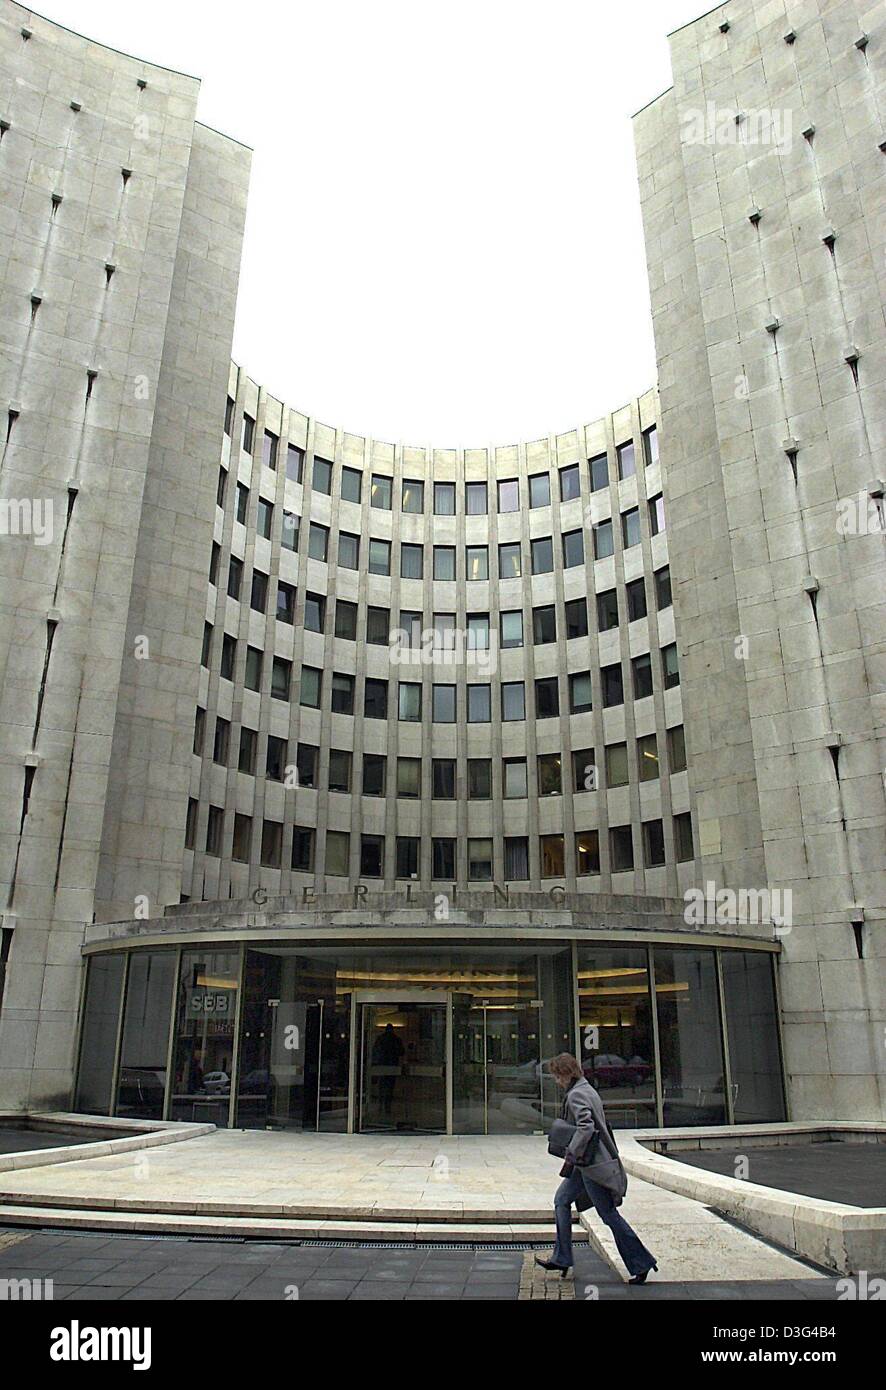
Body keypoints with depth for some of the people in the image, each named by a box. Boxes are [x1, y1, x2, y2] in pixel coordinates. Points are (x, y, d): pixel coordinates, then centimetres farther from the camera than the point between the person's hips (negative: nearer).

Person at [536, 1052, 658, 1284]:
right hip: (587, 1163, 11)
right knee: (561, 1200, 15)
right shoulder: (587, 1090, 12)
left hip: (592, 1164, -11)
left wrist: (570, 1157, -23)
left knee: (609, 1214, -2)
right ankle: (561, 1259, 20)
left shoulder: (576, 1095, -18)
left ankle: (640, 1263, 8)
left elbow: (585, 1128, -29)